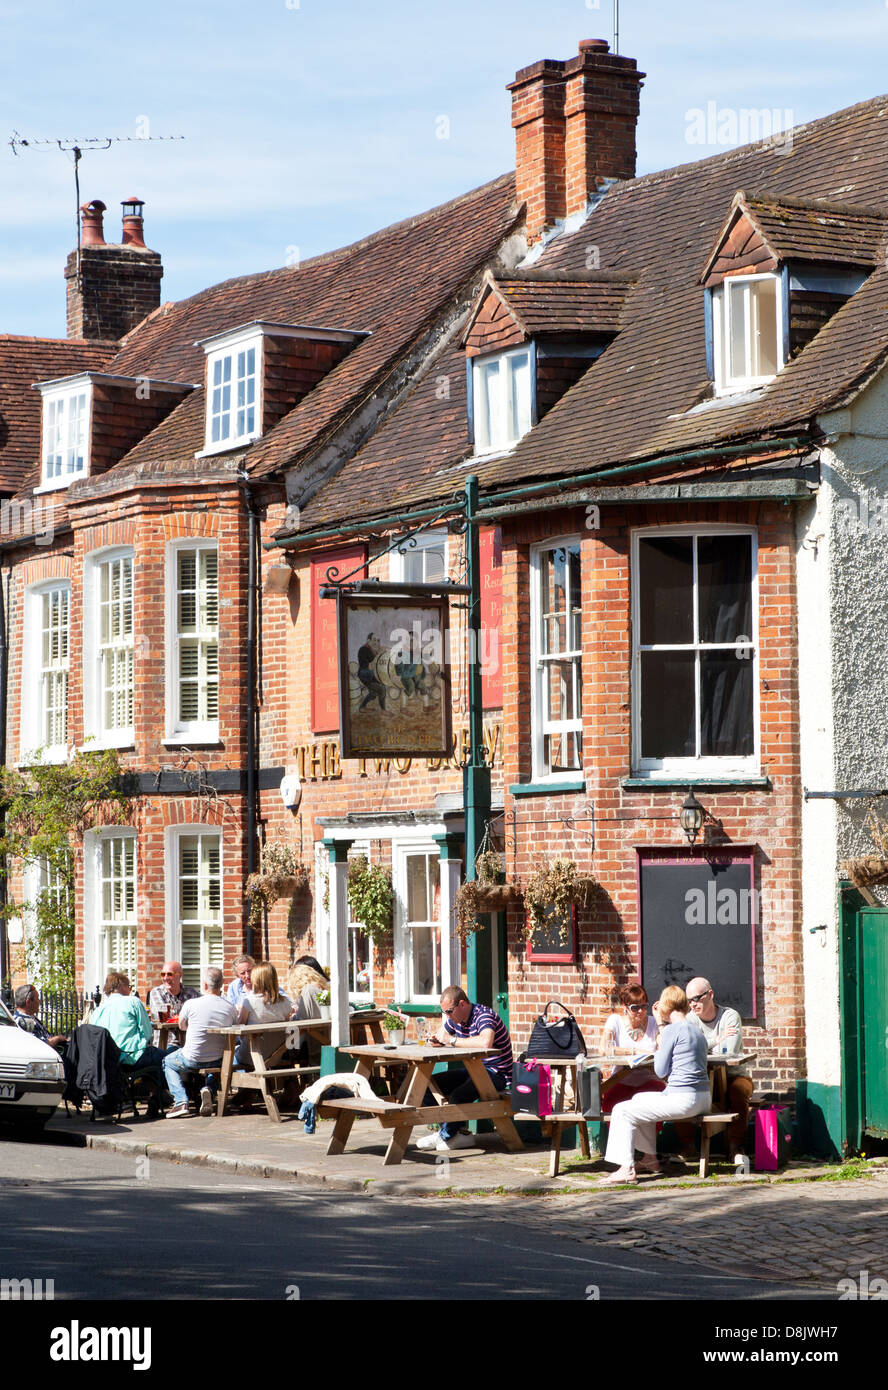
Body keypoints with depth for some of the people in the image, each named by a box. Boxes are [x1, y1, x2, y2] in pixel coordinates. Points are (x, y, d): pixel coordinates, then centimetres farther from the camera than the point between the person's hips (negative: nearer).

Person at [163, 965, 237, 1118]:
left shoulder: (191, 1004, -14)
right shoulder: (230, 1008, -7)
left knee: (168, 1061, 28)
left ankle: (181, 1102, 9)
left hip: (192, 1060, -3)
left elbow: (181, 1026, 6)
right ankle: (208, 1090, 11)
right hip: (219, 1061, 3)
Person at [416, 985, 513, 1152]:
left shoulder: (484, 1015, -20)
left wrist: (452, 1040, -30)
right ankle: (457, 1133, -4)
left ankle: (446, 1136, -7)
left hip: (496, 1073, -9)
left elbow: (486, 1042, -42)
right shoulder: (455, 1018, 6)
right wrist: (435, 1039, -3)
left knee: (458, 1095, -34)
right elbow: (440, 1034, 25)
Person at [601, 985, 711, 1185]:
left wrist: (658, 1047, 12)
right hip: (702, 1099, 10)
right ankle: (650, 1158, 34)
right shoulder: (697, 1031, 16)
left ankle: (626, 1169, -11)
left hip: (683, 1099, -10)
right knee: (639, 1099, 29)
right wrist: (661, 1024, 26)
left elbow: (660, 1071, -6)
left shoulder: (672, 1030, -10)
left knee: (623, 1111, -5)